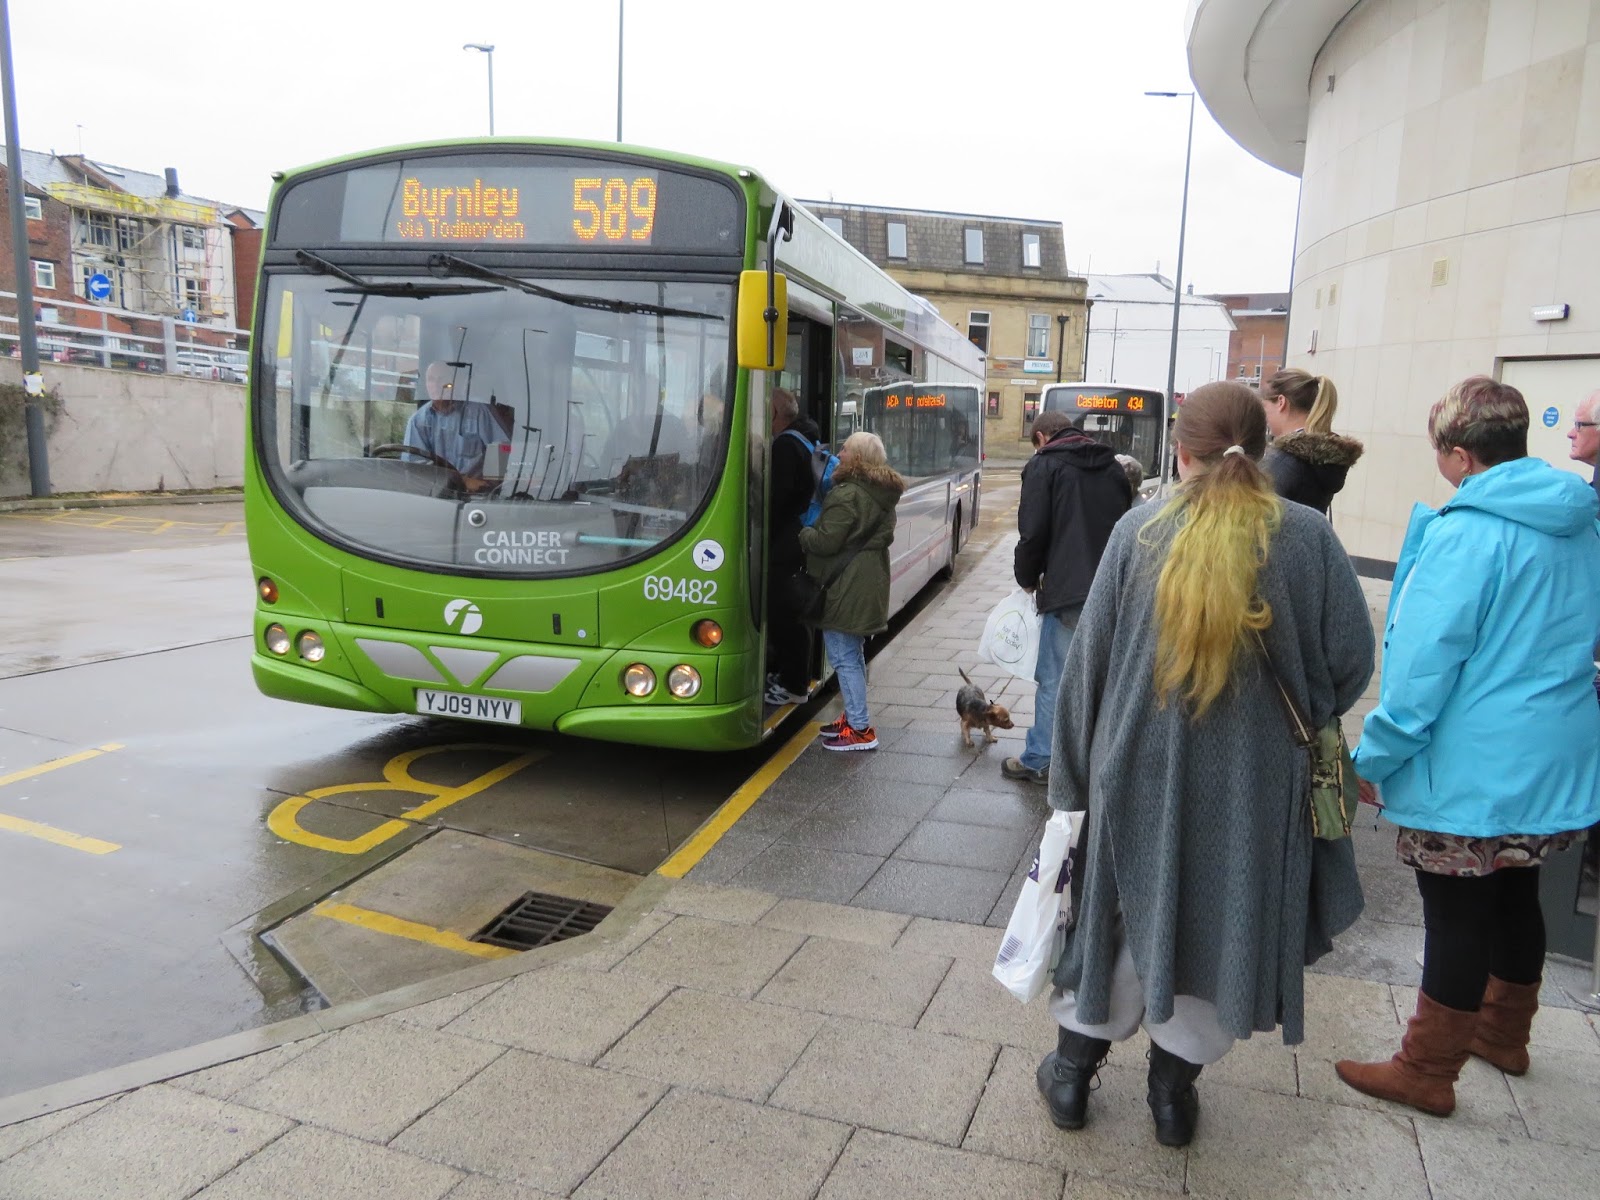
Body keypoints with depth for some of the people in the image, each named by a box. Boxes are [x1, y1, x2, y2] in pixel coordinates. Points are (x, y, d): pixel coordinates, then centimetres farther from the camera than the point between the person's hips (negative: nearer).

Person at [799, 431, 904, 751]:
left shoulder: (848, 495, -19)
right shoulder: (881, 495, 12)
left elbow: (826, 541, -22)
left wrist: (802, 534, -1)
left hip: (846, 589, -10)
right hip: (868, 587, 10)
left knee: (844, 657, -4)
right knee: (853, 655, 19)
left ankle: (860, 730, -1)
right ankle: (855, 717, 28)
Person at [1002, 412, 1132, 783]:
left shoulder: (1044, 464, -2)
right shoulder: (1112, 466, 18)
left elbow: (1033, 532, -9)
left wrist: (1027, 578, 6)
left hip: (1068, 588, -6)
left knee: (1054, 676, 2)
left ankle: (1039, 760, 10)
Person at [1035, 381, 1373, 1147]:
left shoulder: (1139, 530, -8)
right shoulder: (1308, 538, -8)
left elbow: (1086, 662, -5)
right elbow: (1349, 662, -4)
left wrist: (1071, 776, 4)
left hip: (1139, 771, 0)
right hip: (1254, 786, 0)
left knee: (1124, 916, 18)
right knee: (1218, 923, 17)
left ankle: (1072, 1073, 32)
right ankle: (1173, 1091, 32)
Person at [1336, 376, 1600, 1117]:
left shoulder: (1467, 533, -20)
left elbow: (1424, 662, -21)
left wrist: (1372, 758, -14)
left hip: (1471, 776, -8)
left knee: (1456, 918, 3)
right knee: (1513, 897, 23)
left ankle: (1426, 1071, 18)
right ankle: (1503, 1033, 42)